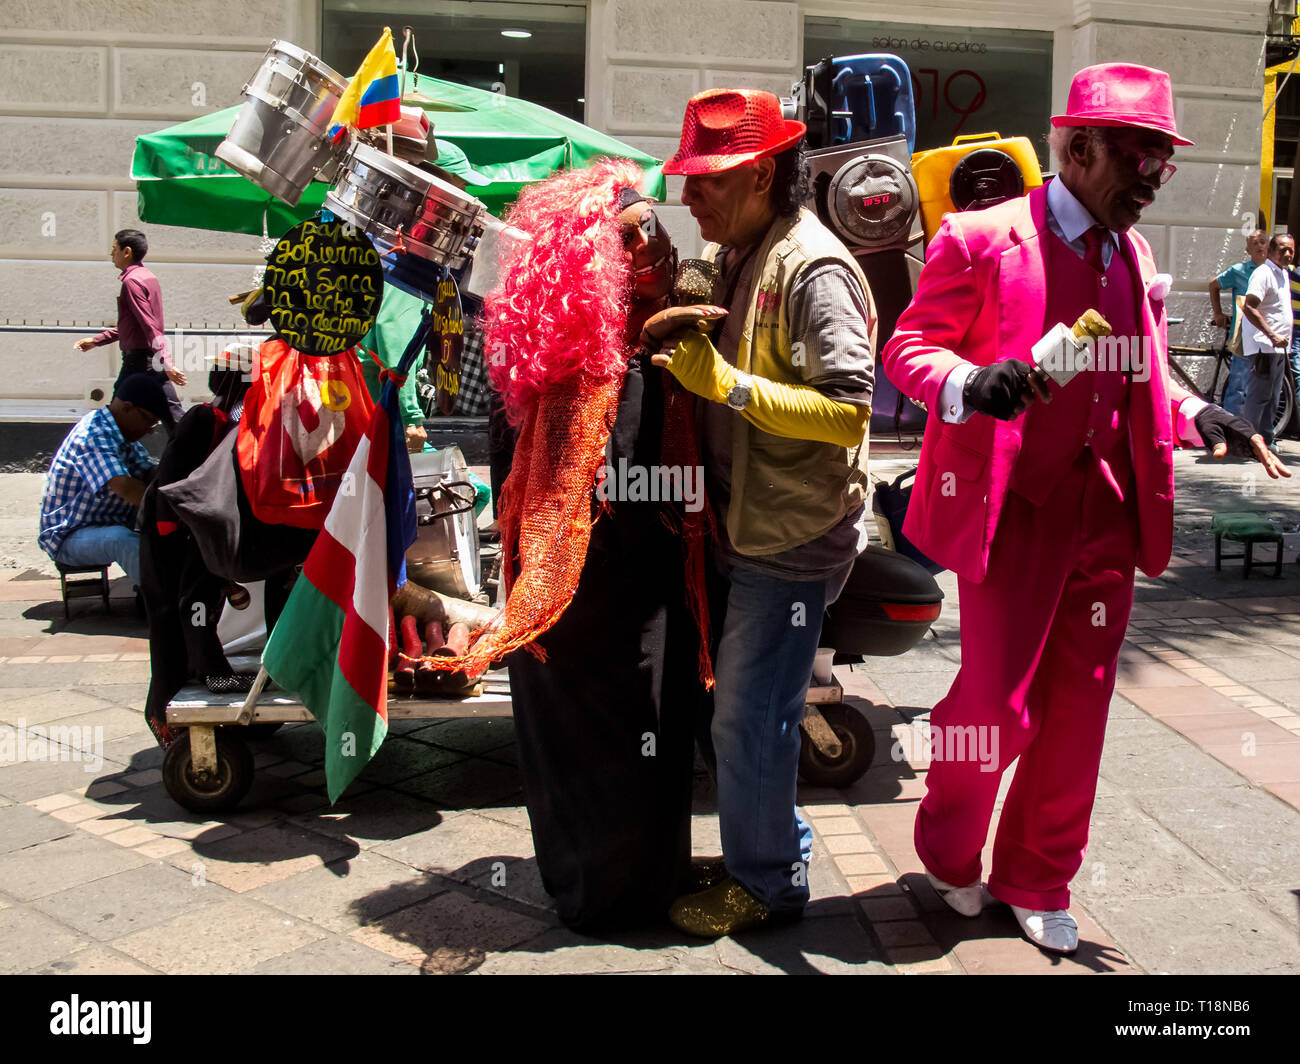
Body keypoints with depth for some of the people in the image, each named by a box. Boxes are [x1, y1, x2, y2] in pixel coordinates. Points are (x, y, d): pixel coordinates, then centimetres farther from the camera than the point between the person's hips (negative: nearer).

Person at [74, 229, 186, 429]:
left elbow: (149, 326, -21)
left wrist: (165, 363, -26)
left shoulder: (131, 281, -11)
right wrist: (96, 340, 27)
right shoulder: (148, 277, 17)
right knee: (173, 418, 5)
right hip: (155, 360, 9)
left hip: (138, 360, -9)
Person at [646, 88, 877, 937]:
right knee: (742, 710, 18)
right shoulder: (737, 257, 12)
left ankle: (766, 882, 20)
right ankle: (777, 845, 37)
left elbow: (849, 411, -25)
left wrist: (728, 385, -27)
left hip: (793, 543, -9)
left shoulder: (814, 269, -17)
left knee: (748, 721, 0)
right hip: (743, 530, 9)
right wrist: (673, 335, 2)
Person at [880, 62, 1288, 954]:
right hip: (1011, 507, -6)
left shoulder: (1133, 254, 13)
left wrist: (1197, 416, 1)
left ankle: (1036, 880, 30)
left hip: (1108, 511, 6)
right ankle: (950, 852, 27)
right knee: (998, 701, -3)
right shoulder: (981, 238, -7)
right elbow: (909, 346, -6)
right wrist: (974, 386, -26)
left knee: (1077, 711, 11)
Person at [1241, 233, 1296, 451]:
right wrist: (1272, 335, -25)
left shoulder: (1284, 273, 17)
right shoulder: (1263, 273, -12)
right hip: (1263, 345, -10)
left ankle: (1265, 440, 20)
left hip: (1278, 346, 10)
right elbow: (1248, 307, -22)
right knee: (1258, 395, -9)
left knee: (1271, 397, 13)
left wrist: (1283, 339, 18)